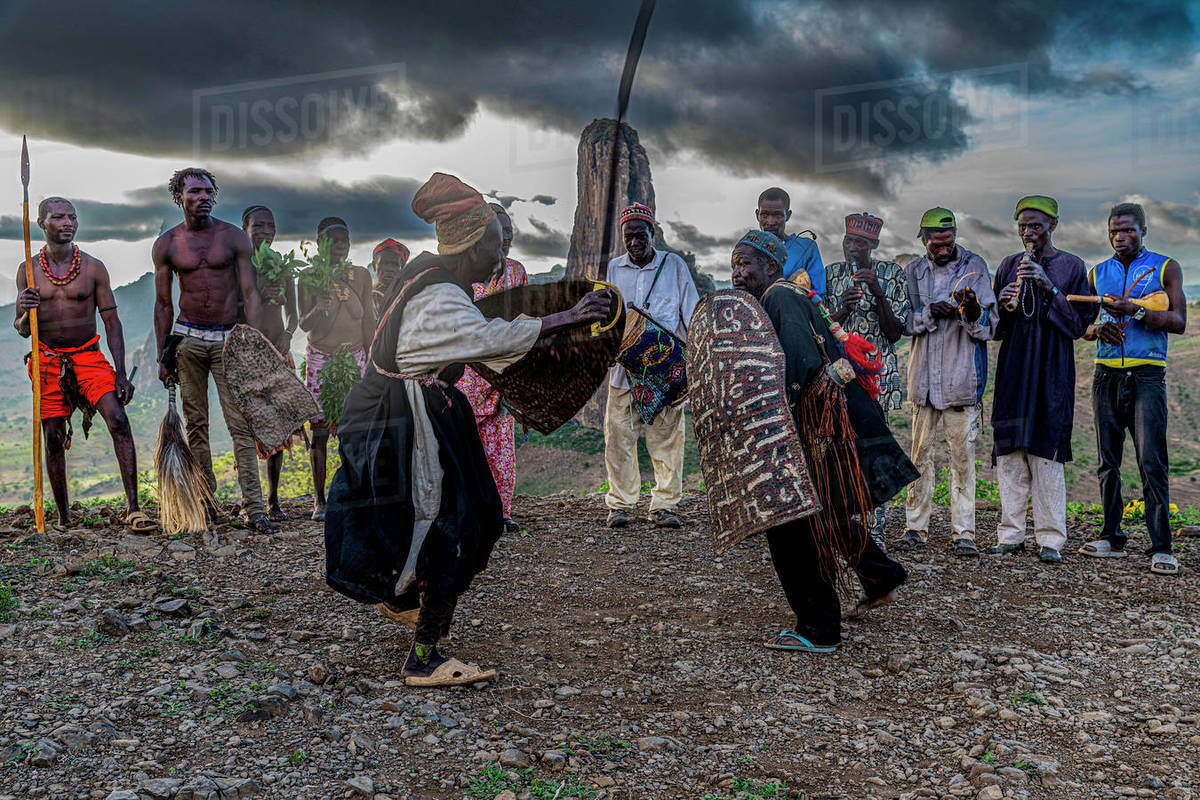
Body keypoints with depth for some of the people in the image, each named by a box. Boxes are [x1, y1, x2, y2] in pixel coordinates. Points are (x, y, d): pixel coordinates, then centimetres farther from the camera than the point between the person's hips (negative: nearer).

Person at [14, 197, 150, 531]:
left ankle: (133, 509, -20)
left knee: (118, 421, -20)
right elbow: (22, 330, 6)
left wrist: (121, 374, -6)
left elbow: (112, 322, 1)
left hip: (89, 357, -1)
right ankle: (63, 518, 15)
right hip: (47, 362, 1)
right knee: (53, 439, 2)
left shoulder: (93, 268, 0)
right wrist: (25, 311, -19)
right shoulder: (28, 271, 3)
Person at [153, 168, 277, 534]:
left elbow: (250, 295, 1)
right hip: (187, 339, 2)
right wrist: (163, 356, 5)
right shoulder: (166, 244, 5)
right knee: (196, 424, 5)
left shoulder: (235, 237, 1)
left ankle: (253, 509, -6)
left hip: (228, 339, -1)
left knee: (241, 424, -7)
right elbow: (163, 303, 9)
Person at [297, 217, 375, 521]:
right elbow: (304, 324, -7)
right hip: (320, 357, -1)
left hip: (353, 356, 1)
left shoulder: (361, 276, 4)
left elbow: (369, 322, 9)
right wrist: (321, 306, -26)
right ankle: (319, 500, 4)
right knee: (319, 428, -4)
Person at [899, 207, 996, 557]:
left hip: (962, 376, -2)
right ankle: (916, 526, 15)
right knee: (920, 451, 7)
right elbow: (903, 321, 4)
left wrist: (974, 313, -24)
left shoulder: (974, 267, 2)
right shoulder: (914, 271, 9)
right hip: (923, 374, 3)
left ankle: (964, 531, 3)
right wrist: (929, 313, -15)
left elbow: (988, 327, -3)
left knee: (962, 454, -2)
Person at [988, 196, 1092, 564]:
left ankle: (1050, 538, 1)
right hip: (1012, 369, 3)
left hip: (1052, 371, -3)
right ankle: (1011, 534, 8)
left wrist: (1050, 289, -14)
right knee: (1008, 450, 1)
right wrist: (1001, 306, -7)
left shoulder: (1071, 266, 4)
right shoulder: (1009, 266, 13)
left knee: (1046, 450, -6)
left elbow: (1080, 323, -2)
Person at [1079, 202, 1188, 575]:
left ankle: (1161, 547, -8)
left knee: (1151, 461, -10)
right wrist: (1097, 329, -5)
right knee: (1108, 462, 5)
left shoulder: (1166, 268, 6)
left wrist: (1135, 310, -18)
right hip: (1107, 376, 4)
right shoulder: (1097, 273, 15)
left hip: (1147, 376, -3)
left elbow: (1179, 322, -4)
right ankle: (1111, 537, 13)